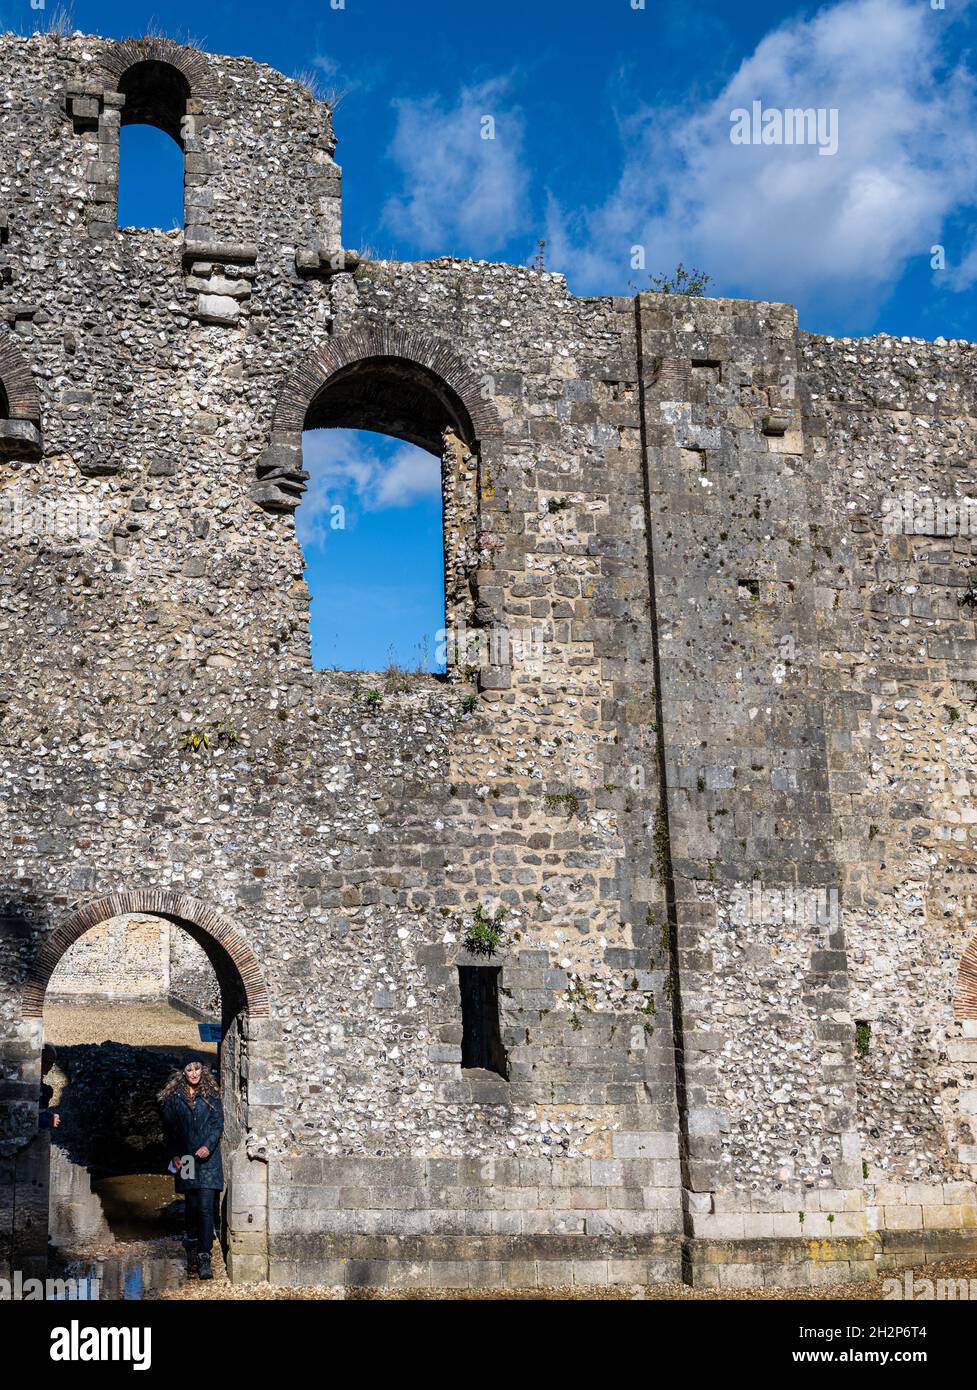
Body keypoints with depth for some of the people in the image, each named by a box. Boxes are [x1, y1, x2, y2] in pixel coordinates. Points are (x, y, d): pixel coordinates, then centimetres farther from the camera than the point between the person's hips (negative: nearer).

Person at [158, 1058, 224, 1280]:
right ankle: (192, 1254, 22)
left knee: (205, 1206, -10)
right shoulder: (173, 1098, 6)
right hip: (185, 1160, 1)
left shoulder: (211, 1095, 5)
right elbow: (168, 1129, 7)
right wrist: (173, 1155, -2)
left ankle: (204, 1258, -13)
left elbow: (218, 1123, 0)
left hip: (207, 1159, -1)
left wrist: (208, 1145, -15)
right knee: (191, 1207, 8)